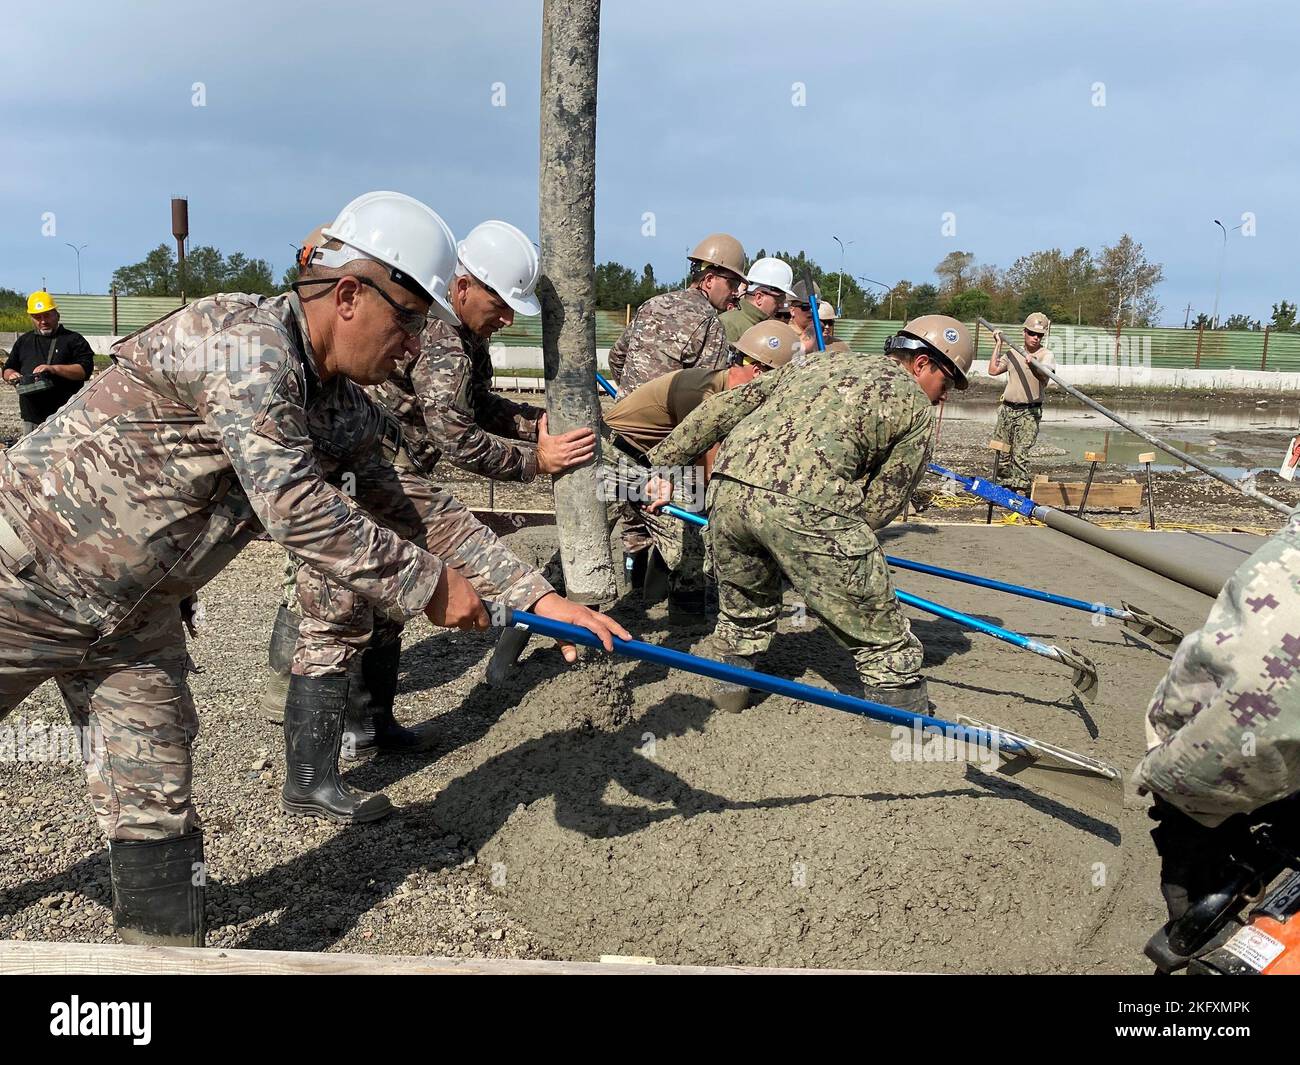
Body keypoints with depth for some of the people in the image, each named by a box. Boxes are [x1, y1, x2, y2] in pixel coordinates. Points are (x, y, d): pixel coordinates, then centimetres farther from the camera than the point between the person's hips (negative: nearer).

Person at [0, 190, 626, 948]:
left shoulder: (340, 403, -1)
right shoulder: (246, 343, -27)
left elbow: (415, 507, 4)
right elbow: (295, 509, -32)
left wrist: (540, 595, -1)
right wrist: (428, 584, -24)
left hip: (132, 610, 7)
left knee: (157, 798, 7)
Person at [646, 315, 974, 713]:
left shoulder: (817, 362, 30)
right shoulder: (915, 405, 15)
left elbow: (722, 409, 27)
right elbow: (883, 501, 11)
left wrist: (663, 464, 31)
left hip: (727, 491, 6)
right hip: (808, 506, -6)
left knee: (744, 612, 33)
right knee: (884, 643, 10)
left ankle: (731, 683, 48)